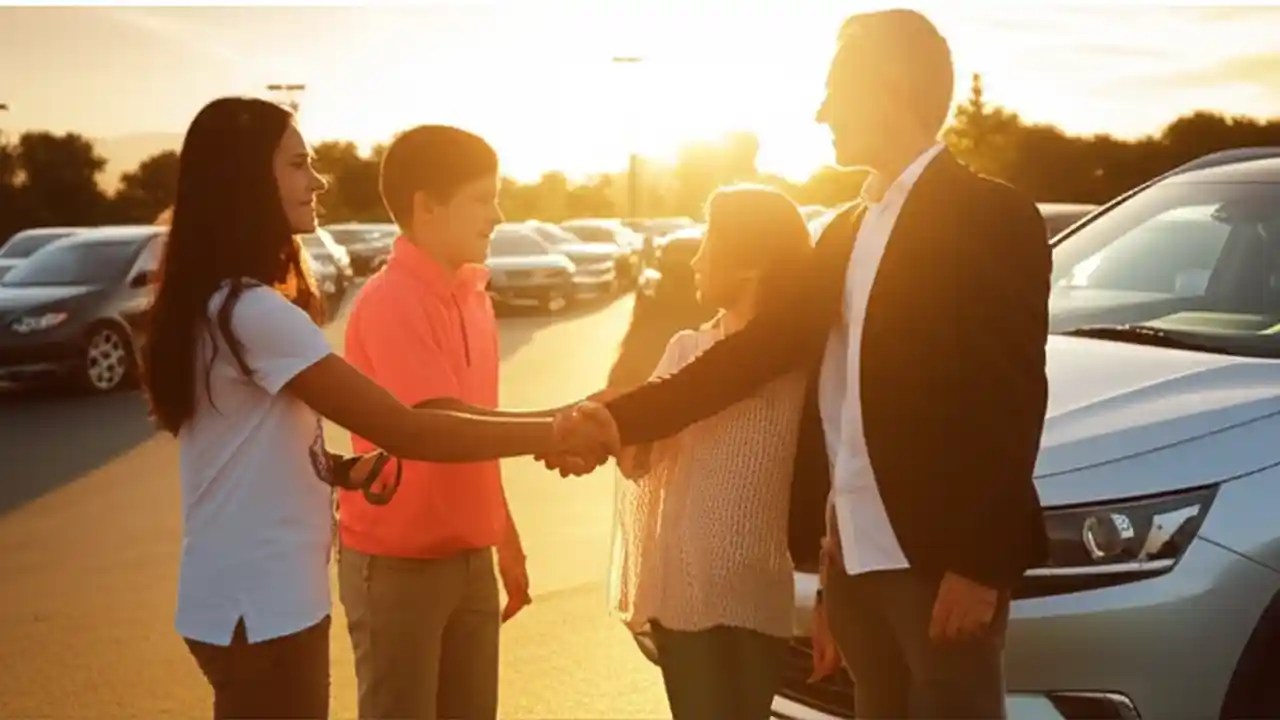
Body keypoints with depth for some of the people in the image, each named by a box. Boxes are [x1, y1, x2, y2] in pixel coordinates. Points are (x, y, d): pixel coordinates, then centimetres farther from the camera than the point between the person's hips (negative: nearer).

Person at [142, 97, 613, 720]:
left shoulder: (223, 302, 11)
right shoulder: (249, 310, -22)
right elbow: (404, 431, -25)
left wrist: (343, 470, 2)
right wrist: (552, 434, -19)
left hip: (253, 596, 10)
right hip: (259, 607, -10)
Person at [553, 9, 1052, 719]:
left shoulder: (990, 217, -6)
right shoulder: (848, 229, 16)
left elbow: (1011, 401, -12)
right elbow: (761, 347, 9)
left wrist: (979, 563, -16)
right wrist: (623, 418, 0)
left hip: (940, 557, -7)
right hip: (856, 556, 7)